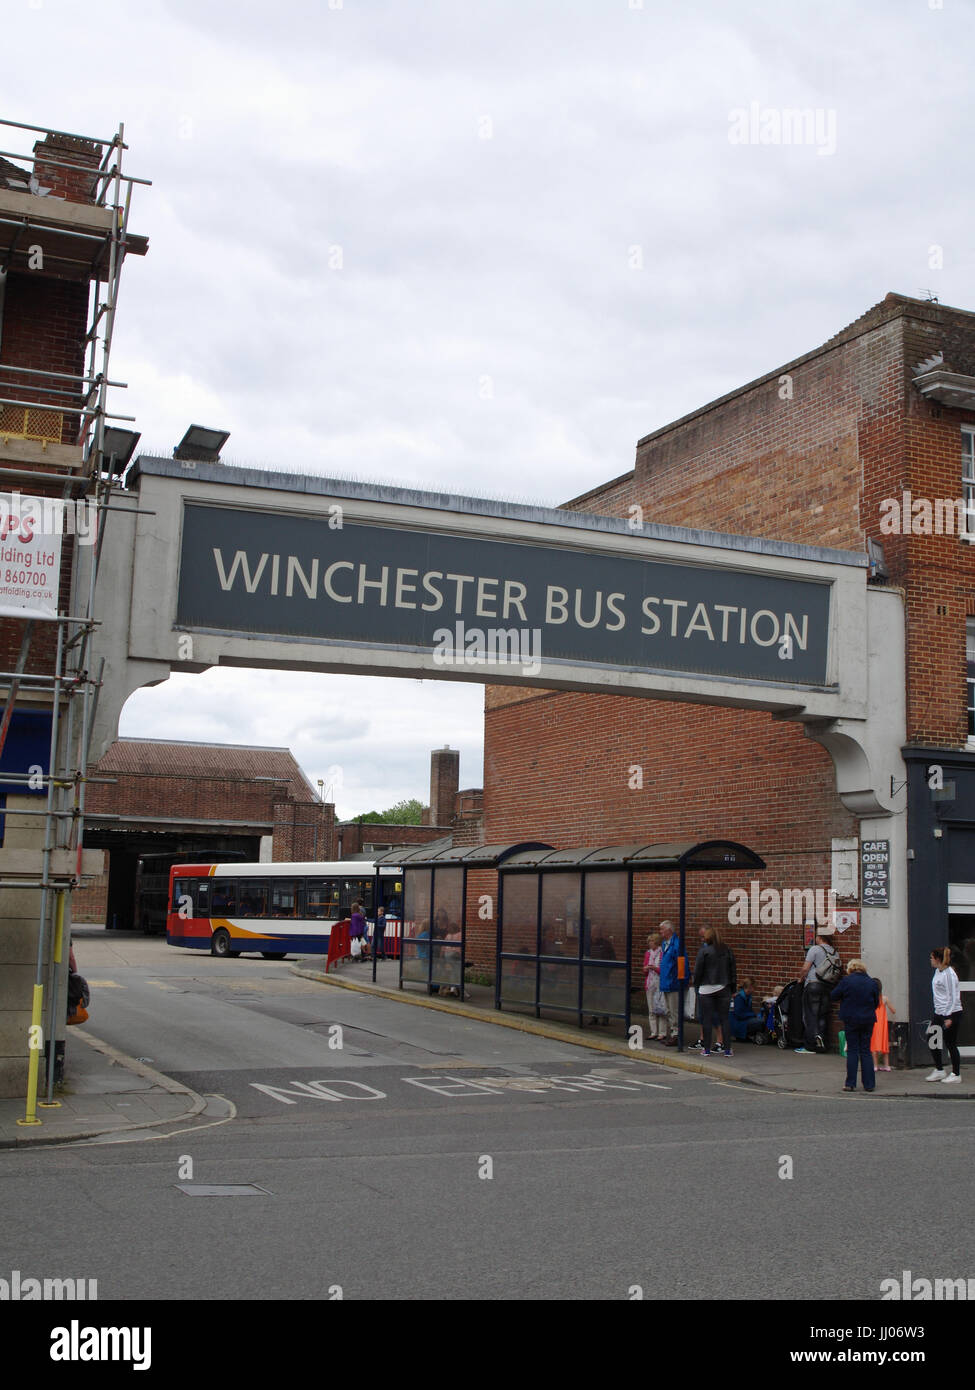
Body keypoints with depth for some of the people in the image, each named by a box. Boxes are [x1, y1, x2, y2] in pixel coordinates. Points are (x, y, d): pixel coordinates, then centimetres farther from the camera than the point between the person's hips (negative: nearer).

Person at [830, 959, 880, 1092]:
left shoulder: (846, 981, -8)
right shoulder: (872, 983, 1)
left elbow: (833, 996, -1)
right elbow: (876, 1002, 9)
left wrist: (843, 1000, 19)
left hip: (851, 1020, -2)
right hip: (868, 1020, 2)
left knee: (852, 1051, 4)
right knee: (866, 1051, 9)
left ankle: (851, 1083, 1)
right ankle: (869, 1084, 8)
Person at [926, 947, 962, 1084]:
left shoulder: (949, 974, -17)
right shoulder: (937, 971, 10)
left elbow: (954, 997, -18)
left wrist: (949, 1017, -20)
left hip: (951, 1013, -9)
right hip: (939, 1013, 9)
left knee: (950, 1043, 0)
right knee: (933, 1041, 9)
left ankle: (956, 1074, 12)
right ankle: (939, 1071, 20)